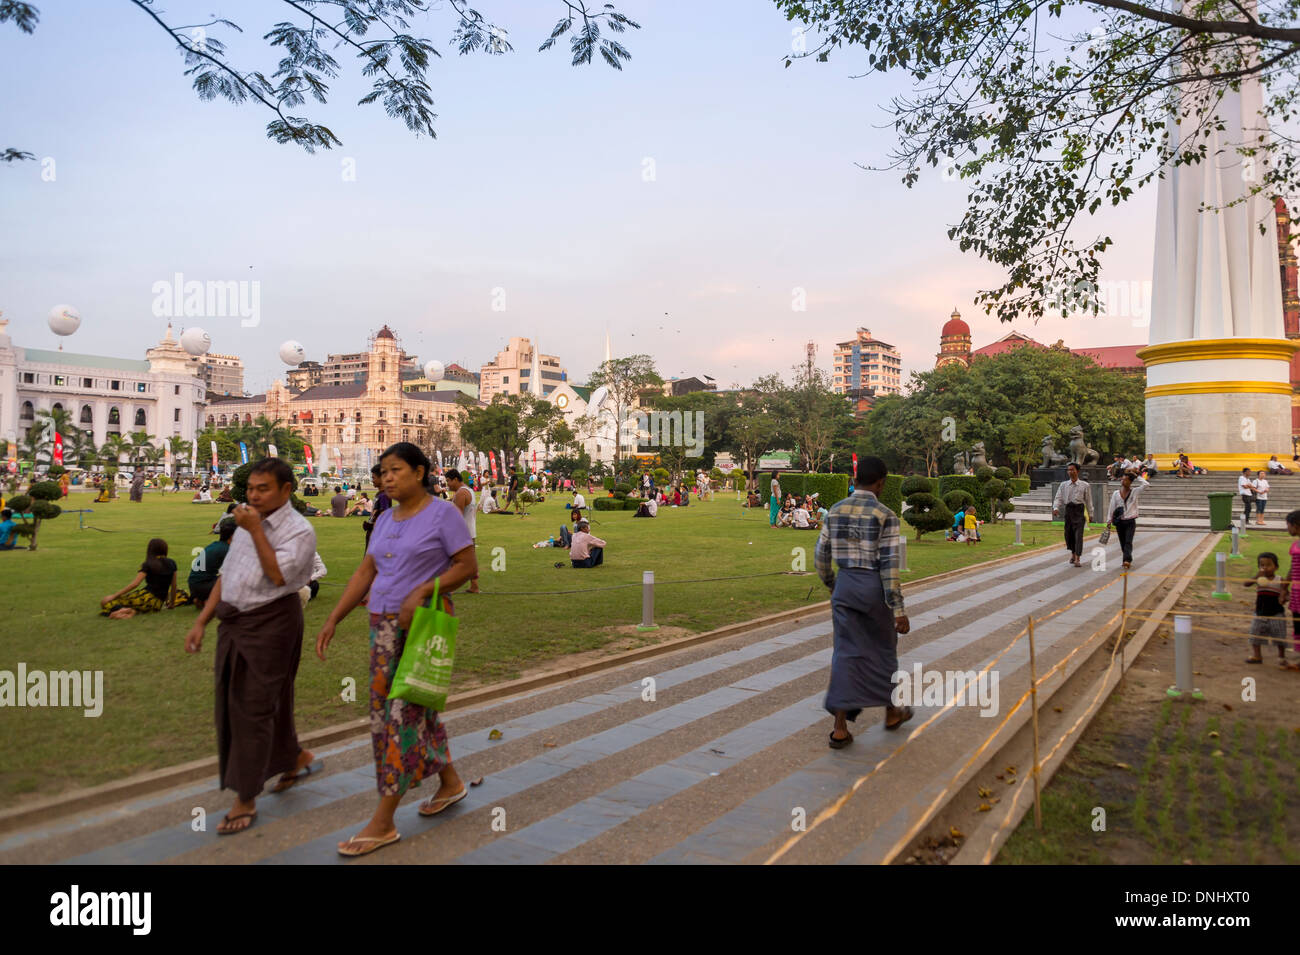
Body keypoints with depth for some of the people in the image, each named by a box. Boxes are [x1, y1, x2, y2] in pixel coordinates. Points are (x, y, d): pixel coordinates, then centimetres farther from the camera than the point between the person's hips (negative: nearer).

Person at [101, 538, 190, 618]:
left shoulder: (148, 565, -1)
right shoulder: (171, 563, 10)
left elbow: (135, 584, -12)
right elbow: (174, 585, 10)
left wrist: (114, 596, -8)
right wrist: (172, 604, 20)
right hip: (158, 604, 4)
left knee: (105, 602, 4)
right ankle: (134, 611, -6)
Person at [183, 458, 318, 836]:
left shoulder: (299, 529, -12)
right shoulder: (247, 522, 13)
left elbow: (277, 575, -25)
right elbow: (226, 575, 17)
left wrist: (255, 530, -21)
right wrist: (201, 622, 14)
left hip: (270, 623, -9)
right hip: (233, 621, 9)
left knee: (254, 708, -3)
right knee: (229, 705, 16)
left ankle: (245, 800, 9)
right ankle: (295, 759, 34)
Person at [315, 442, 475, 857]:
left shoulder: (443, 513, -8)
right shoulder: (386, 520, 12)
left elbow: (468, 565, -11)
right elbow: (365, 573, 11)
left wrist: (421, 592, -21)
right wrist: (333, 620, 5)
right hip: (384, 624, 8)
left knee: (406, 713, -6)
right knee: (385, 710, 14)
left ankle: (382, 822, 1)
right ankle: (450, 782, 32)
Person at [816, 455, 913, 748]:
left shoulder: (835, 510, 2)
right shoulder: (885, 516, -11)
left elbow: (821, 555, 7)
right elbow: (889, 564, -15)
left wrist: (831, 583, 25)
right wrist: (898, 609, -12)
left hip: (845, 585, 3)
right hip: (874, 586, -3)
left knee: (846, 653, 5)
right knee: (883, 648, 17)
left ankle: (841, 727, -2)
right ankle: (891, 711, 36)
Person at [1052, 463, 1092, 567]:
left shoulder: (1084, 485, 3)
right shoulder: (1064, 485, 8)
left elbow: (1088, 500, 8)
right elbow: (1058, 498, 3)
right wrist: (1056, 508, -16)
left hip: (1079, 510, -3)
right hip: (1068, 509, 3)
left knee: (1078, 534, -11)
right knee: (1068, 533, 9)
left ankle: (1077, 559, -14)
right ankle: (1072, 553, 34)